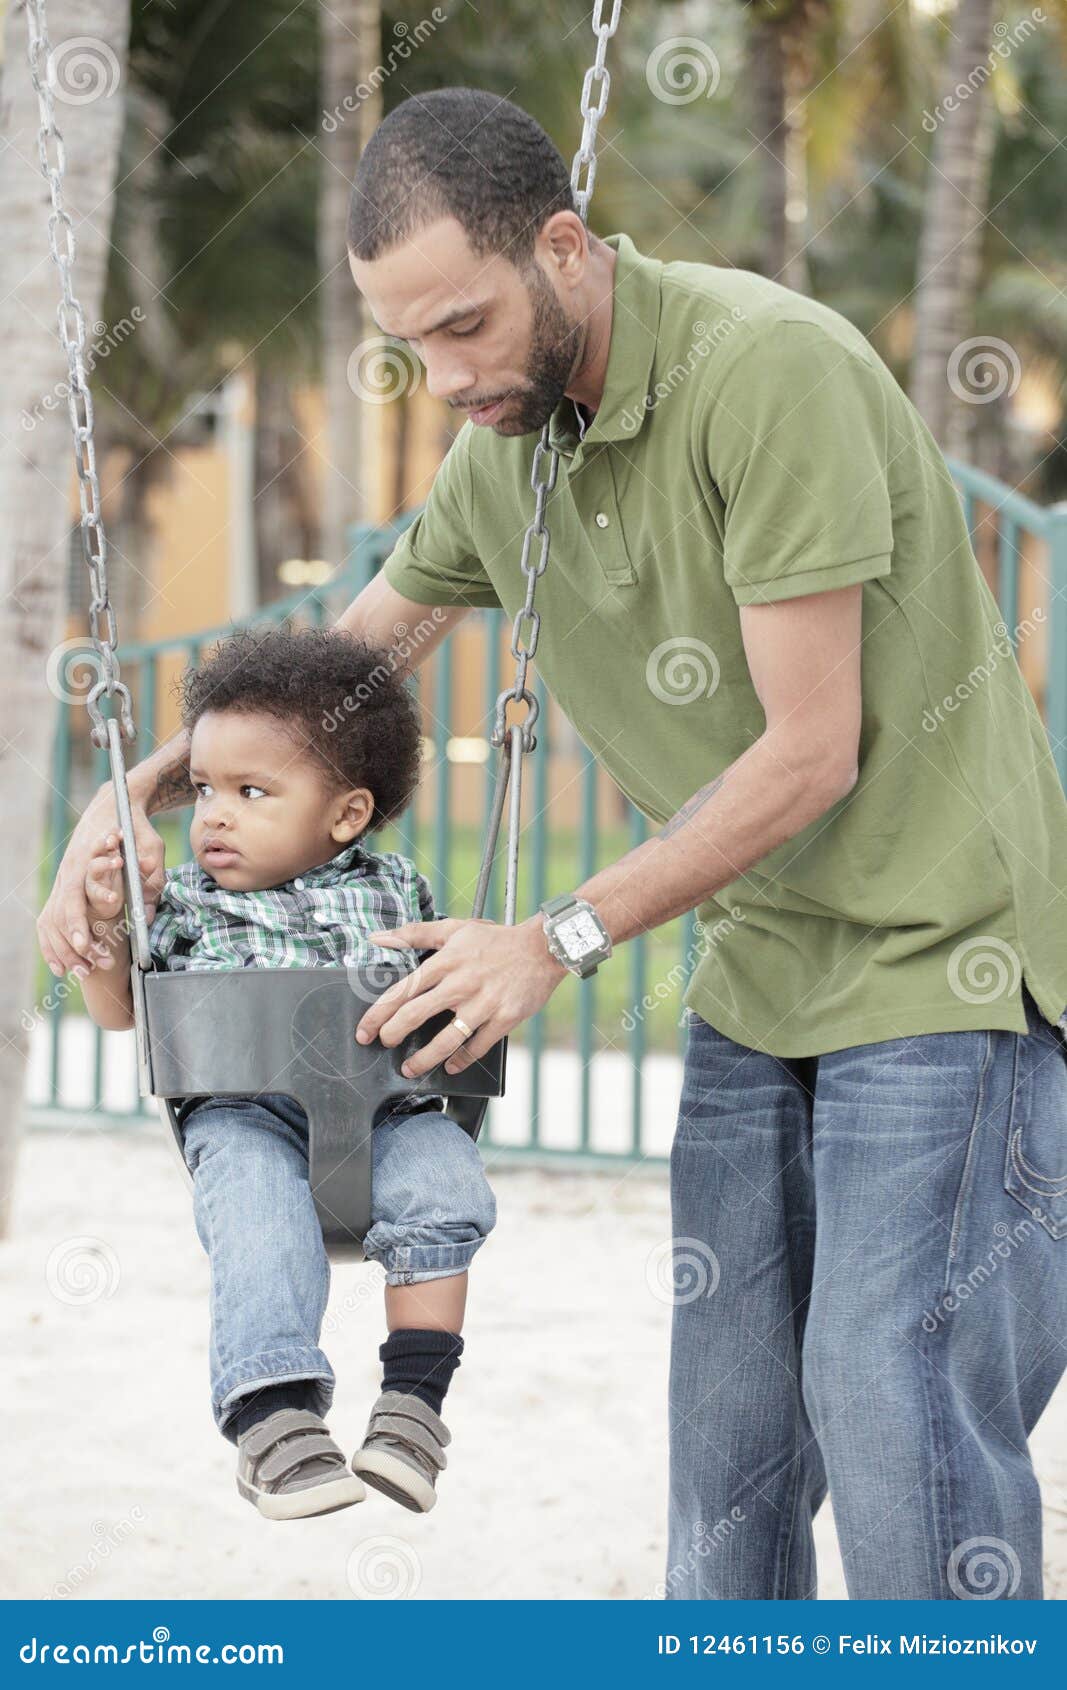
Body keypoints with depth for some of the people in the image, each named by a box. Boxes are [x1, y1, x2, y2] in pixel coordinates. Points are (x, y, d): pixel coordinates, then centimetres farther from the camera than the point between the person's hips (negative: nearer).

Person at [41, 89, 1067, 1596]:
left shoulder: (771, 368, -21)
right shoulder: (504, 451, 3)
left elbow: (812, 754, -21)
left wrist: (559, 939, -17)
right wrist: (136, 791, 3)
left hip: (940, 946, -7)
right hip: (759, 965, 7)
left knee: (894, 1405, -11)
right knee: (728, 1420, 6)